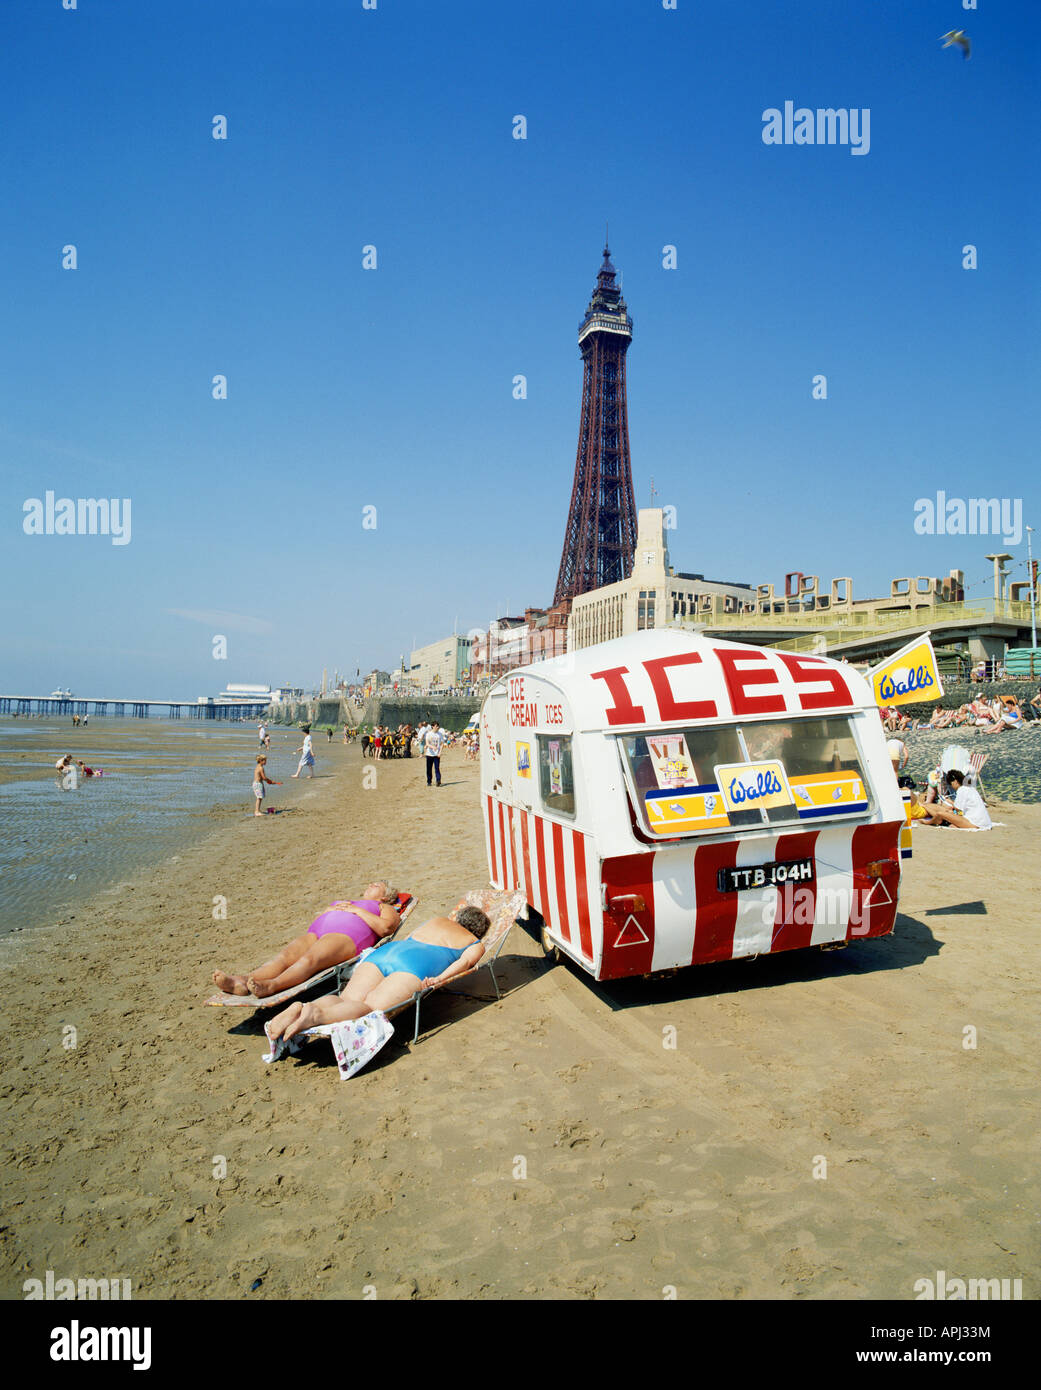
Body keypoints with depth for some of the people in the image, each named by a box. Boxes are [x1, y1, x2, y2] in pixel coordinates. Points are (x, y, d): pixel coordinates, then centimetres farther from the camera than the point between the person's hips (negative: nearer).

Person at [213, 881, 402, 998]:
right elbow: (316, 919, 35)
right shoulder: (341, 902, 47)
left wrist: (357, 910, 4)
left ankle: (271, 985, -62)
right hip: (315, 933, 6)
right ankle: (242, 981, -50)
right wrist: (330, 910, 16)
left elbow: (385, 928, 3)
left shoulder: (385, 908, 28)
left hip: (345, 935, -5)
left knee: (310, 959, -36)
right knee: (284, 956, -26)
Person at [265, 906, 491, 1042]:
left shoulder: (437, 920, 41)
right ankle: (316, 1013, -51)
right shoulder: (476, 944, 27)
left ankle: (302, 1008, -40)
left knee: (347, 1000, -10)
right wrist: (440, 978, -10)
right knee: (371, 1007, -22)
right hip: (418, 962, -5)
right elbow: (465, 960, 4)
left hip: (385, 950, 5)